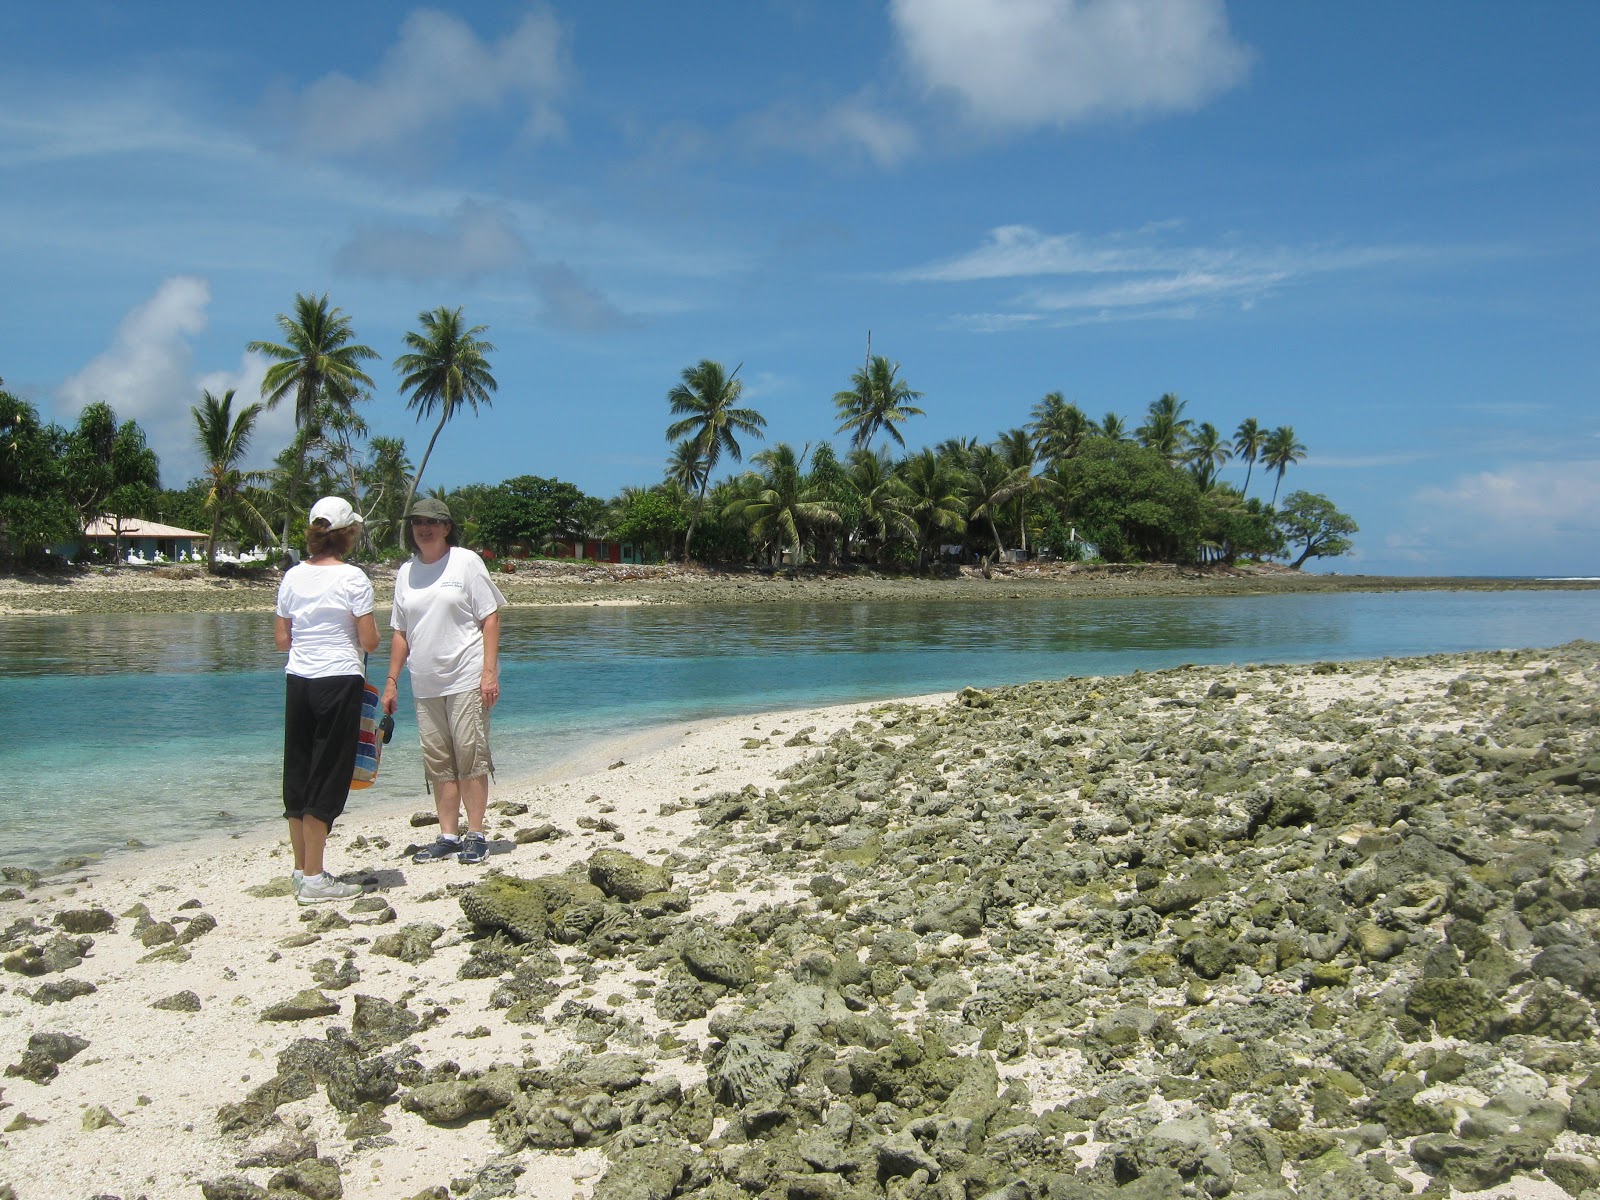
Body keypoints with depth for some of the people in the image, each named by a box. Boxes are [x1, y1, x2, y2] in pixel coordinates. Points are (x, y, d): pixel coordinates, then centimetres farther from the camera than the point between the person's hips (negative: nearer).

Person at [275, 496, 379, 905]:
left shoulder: (293, 576, 6)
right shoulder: (352, 578, -10)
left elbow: (282, 639, 11)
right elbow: (369, 641, -9)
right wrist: (356, 631, 12)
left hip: (298, 682, 6)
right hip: (340, 682, -6)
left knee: (298, 775, 12)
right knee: (328, 779, 0)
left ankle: (302, 870, 21)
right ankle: (314, 879, 3)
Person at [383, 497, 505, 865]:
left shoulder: (466, 562, -2)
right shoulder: (405, 573, 13)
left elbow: (490, 617, -5)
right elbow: (399, 631, 17)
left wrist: (490, 672, -13)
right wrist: (391, 681, 11)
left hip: (466, 679, -5)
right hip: (425, 684, 5)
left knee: (470, 757, -5)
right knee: (437, 763, 7)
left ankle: (476, 836, 3)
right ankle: (448, 837, 14)